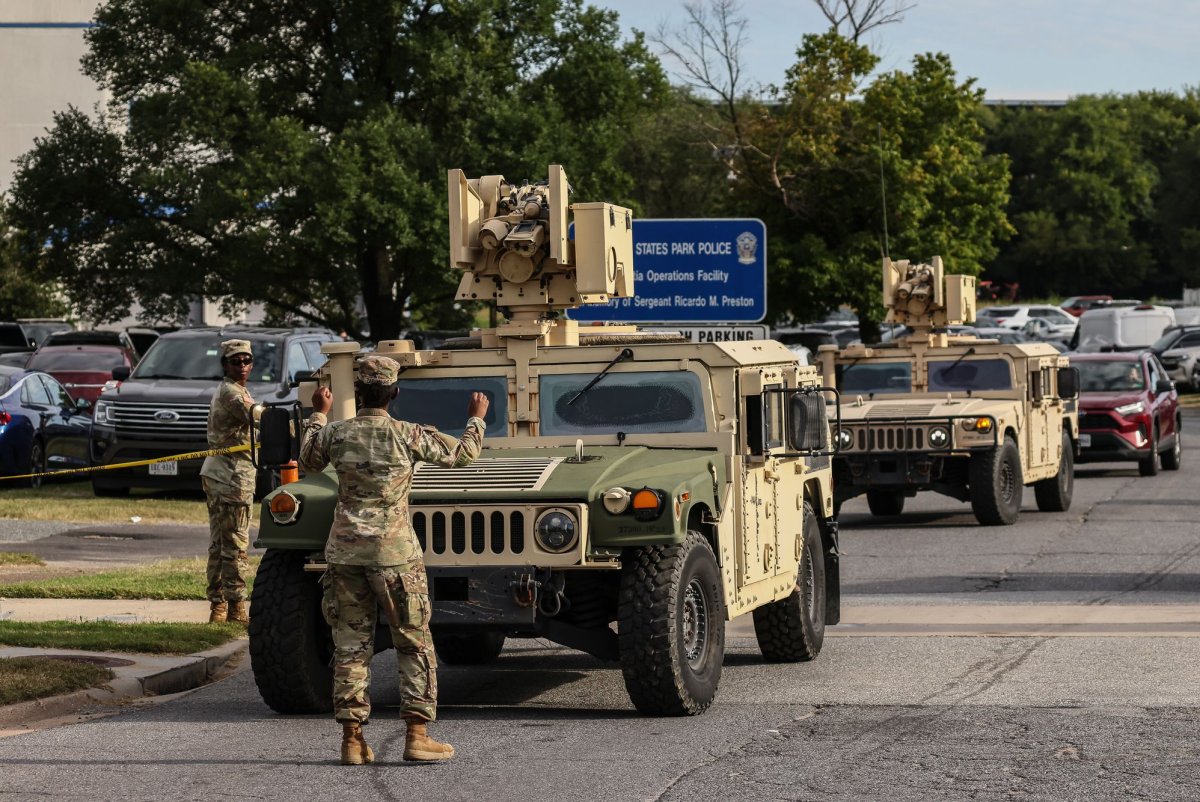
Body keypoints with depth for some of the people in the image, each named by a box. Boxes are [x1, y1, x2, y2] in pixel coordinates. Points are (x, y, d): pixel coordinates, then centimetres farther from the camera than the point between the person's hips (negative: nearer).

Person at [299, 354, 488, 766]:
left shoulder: (336, 434, -1)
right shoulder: (408, 436, -7)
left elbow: (307, 461, 22)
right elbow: (463, 453, 6)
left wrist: (318, 415, 35)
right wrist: (476, 419, 25)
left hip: (345, 551, 3)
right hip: (394, 552, -2)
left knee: (350, 644, 7)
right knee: (414, 644, 6)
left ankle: (352, 738, 5)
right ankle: (417, 735, 1)